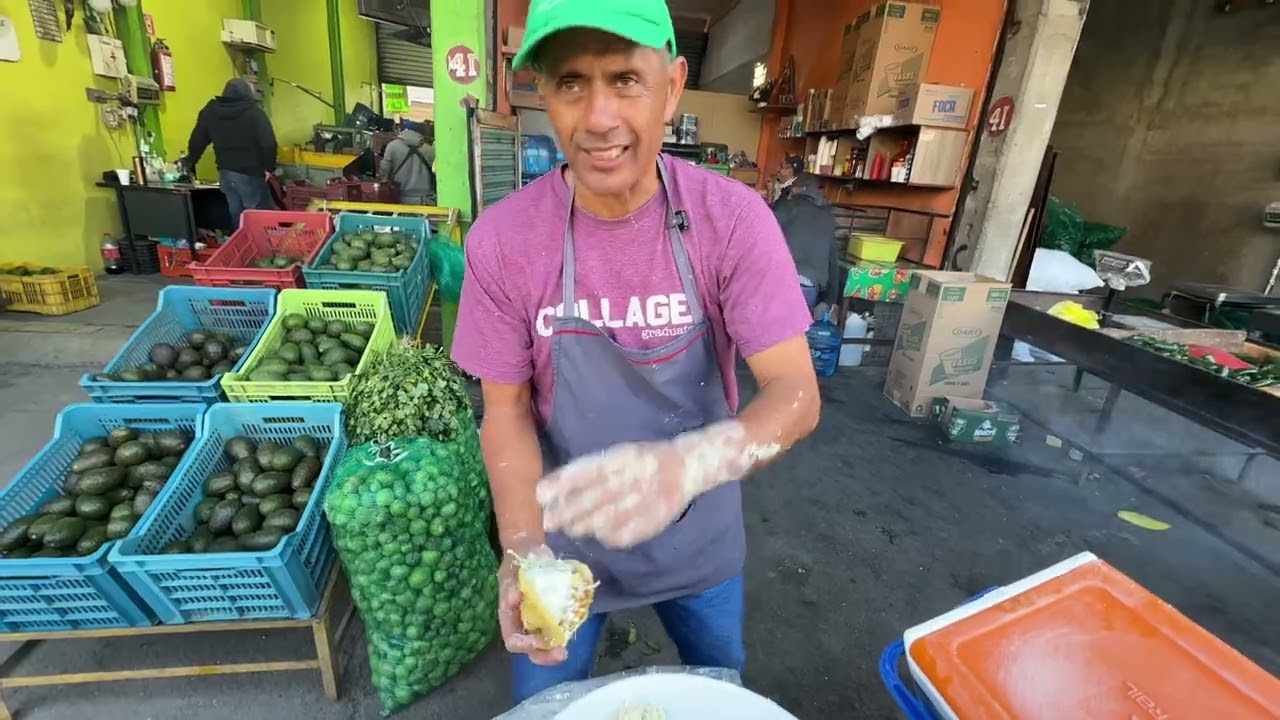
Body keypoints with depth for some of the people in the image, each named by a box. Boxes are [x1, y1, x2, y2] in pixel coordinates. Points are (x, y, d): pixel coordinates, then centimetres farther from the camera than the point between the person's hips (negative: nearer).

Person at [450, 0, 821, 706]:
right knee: (544, 699, 26)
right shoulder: (502, 238, -18)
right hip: (566, 533, 0)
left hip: (699, 531, 1)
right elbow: (507, 412, -11)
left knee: (720, 680, 30)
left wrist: (687, 462, -43)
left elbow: (796, 395, -23)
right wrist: (524, 552, -25)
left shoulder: (733, 218, -20)